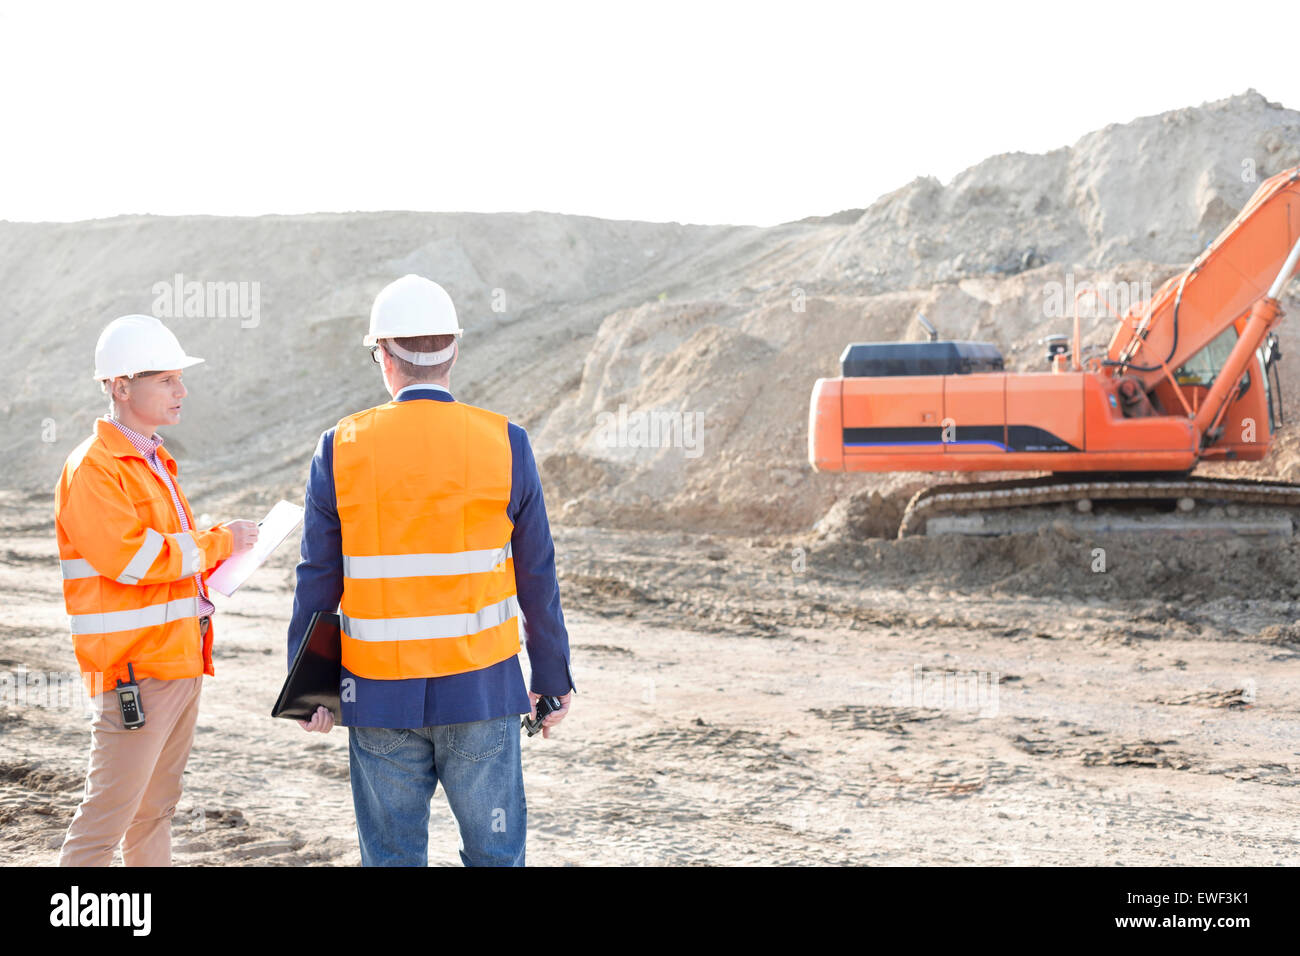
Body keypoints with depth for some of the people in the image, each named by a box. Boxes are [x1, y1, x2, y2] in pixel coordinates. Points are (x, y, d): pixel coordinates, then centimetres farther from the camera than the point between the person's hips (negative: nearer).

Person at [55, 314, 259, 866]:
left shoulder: (154, 461, 18)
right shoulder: (92, 468, -13)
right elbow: (128, 557, -23)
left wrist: (222, 552, 9)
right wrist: (217, 544, -13)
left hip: (178, 663, 9)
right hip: (133, 670, -9)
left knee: (155, 810, 15)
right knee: (105, 817, -8)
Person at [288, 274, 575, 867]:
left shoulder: (341, 450, -4)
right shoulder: (504, 444, -5)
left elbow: (318, 581, 0)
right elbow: (536, 578, -1)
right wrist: (552, 679, 9)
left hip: (380, 693, 1)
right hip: (482, 686, -1)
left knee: (392, 855, 9)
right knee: (495, 852, 9)